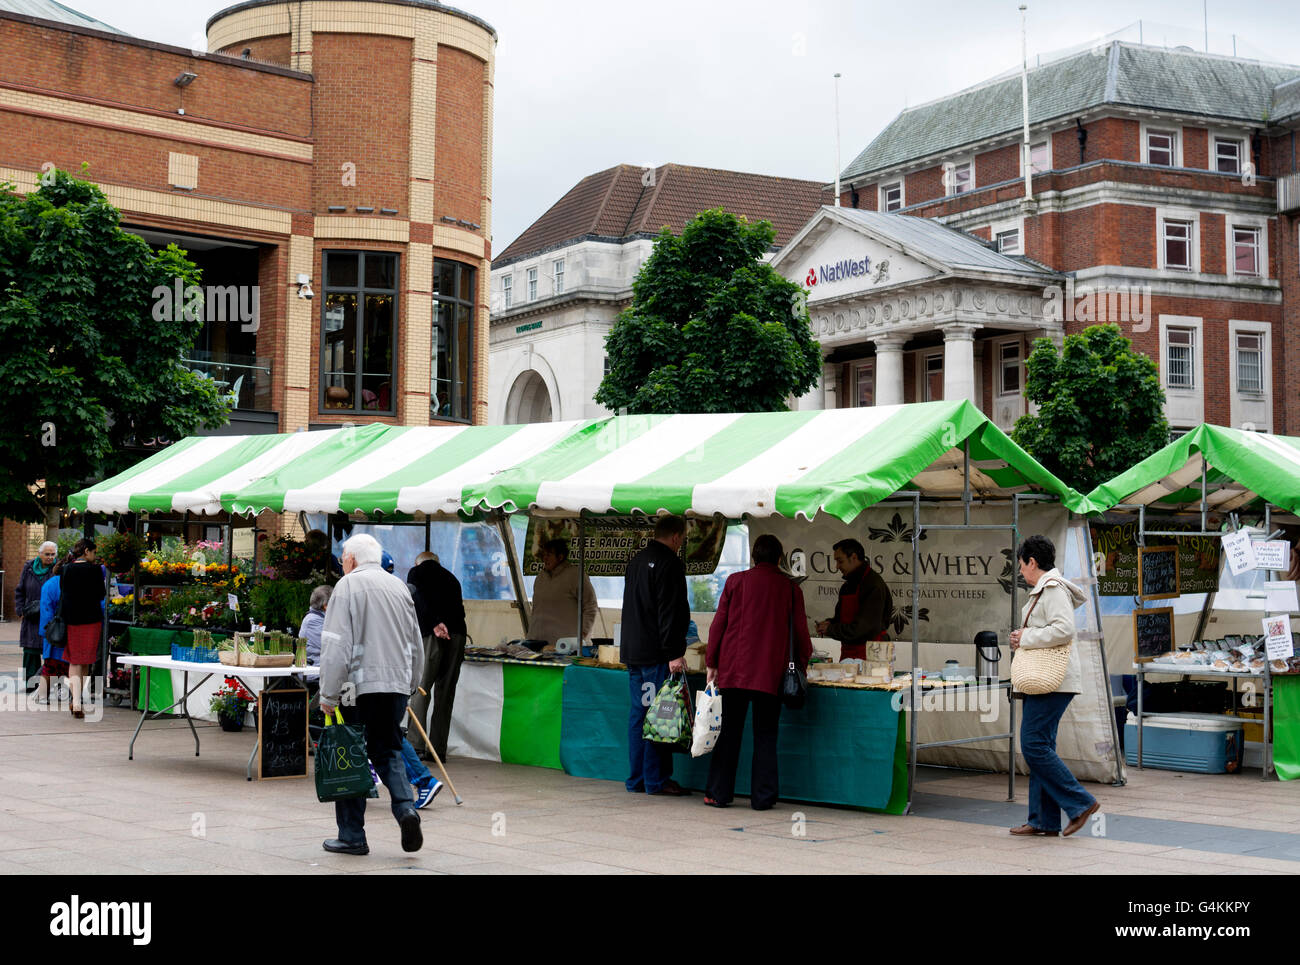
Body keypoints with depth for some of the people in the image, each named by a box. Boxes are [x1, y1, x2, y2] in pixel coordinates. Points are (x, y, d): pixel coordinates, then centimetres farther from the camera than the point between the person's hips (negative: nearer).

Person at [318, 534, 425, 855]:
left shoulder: (348, 585, -5)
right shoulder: (398, 586, 13)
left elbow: (337, 646, -12)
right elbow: (416, 644, 19)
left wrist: (328, 695, -9)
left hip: (360, 685, -5)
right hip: (396, 685, 5)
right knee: (389, 753, 15)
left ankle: (352, 836, 8)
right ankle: (406, 808, -8)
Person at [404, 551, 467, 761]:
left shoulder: (416, 573, 14)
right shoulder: (450, 577, 30)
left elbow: (420, 599, -4)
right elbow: (459, 606, 21)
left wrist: (435, 623, -12)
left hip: (432, 633, -4)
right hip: (458, 632, 4)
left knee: (420, 689, -3)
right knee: (446, 692, 6)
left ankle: (415, 743, -12)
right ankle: (438, 749, 5)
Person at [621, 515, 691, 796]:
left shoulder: (636, 561, 16)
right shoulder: (669, 564, -12)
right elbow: (669, 612, -18)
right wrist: (674, 653, -20)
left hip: (632, 651, 9)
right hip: (655, 654, -9)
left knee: (637, 714, 11)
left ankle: (636, 779, 14)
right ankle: (656, 780, -3)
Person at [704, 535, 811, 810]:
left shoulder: (736, 581, 1)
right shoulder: (790, 588, 2)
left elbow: (719, 624, 2)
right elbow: (800, 632, 6)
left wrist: (711, 662, 9)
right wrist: (801, 664, 20)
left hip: (734, 669, 0)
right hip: (771, 673, 0)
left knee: (728, 733, 7)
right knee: (765, 735, 8)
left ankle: (719, 794, 10)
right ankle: (762, 797, 8)